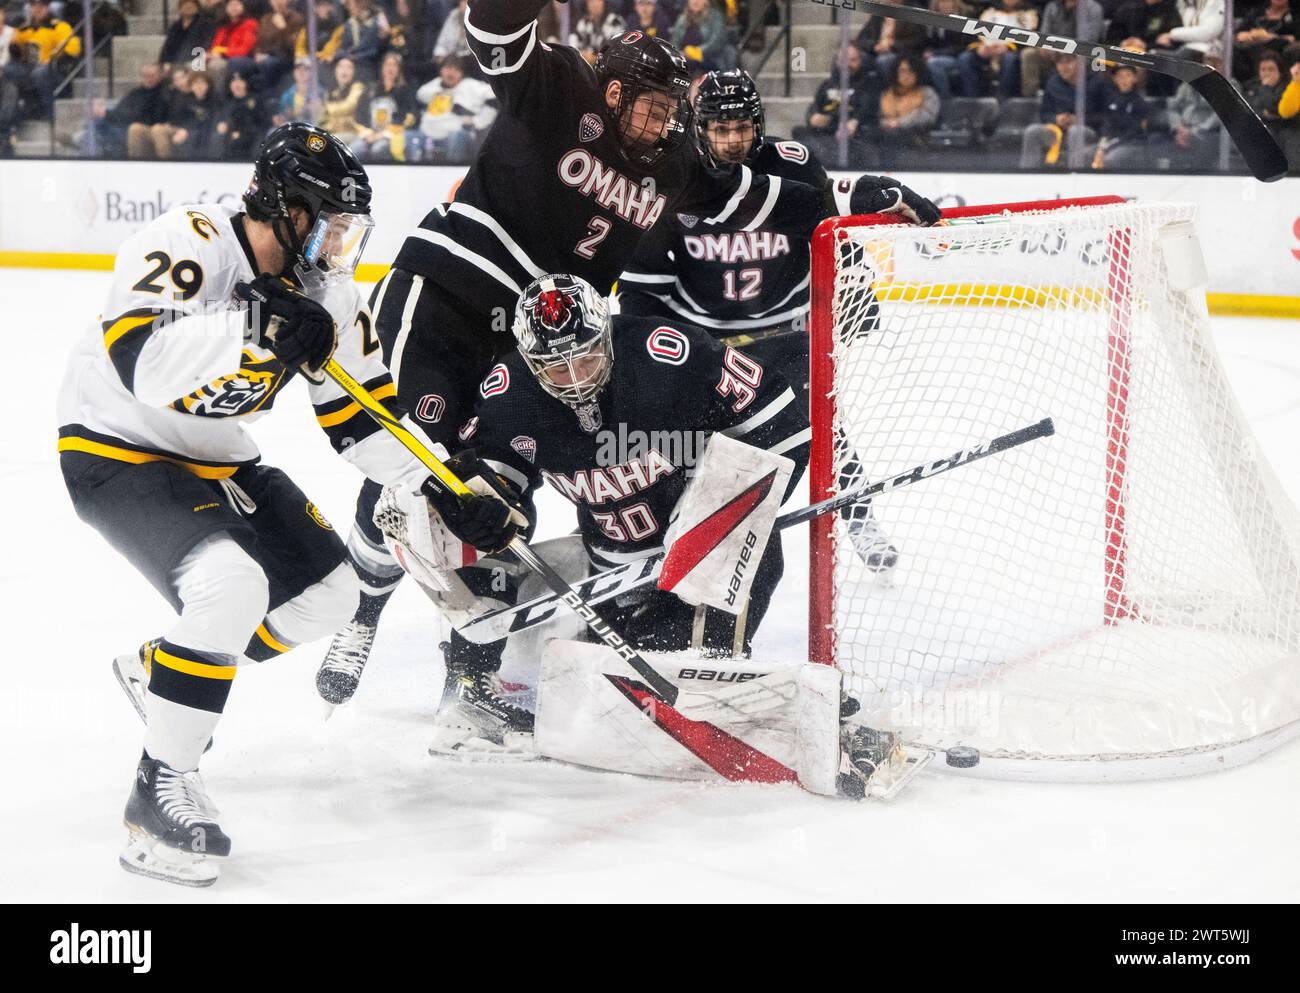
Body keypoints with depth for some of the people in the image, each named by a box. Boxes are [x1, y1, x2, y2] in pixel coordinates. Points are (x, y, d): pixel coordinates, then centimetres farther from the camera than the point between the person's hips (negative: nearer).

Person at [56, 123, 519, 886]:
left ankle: (159, 672, 26)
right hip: (116, 450, -9)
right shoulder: (191, 243, -25)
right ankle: (163, 786, -15)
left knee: (327, 593, 7)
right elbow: (143, 362, -40)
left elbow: (362, 414, 6)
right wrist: (258, 331, -46)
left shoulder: (323, 290, -1)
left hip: (213, 457, 9)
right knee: (231, 586, -30)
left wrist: (448, 492, -1)